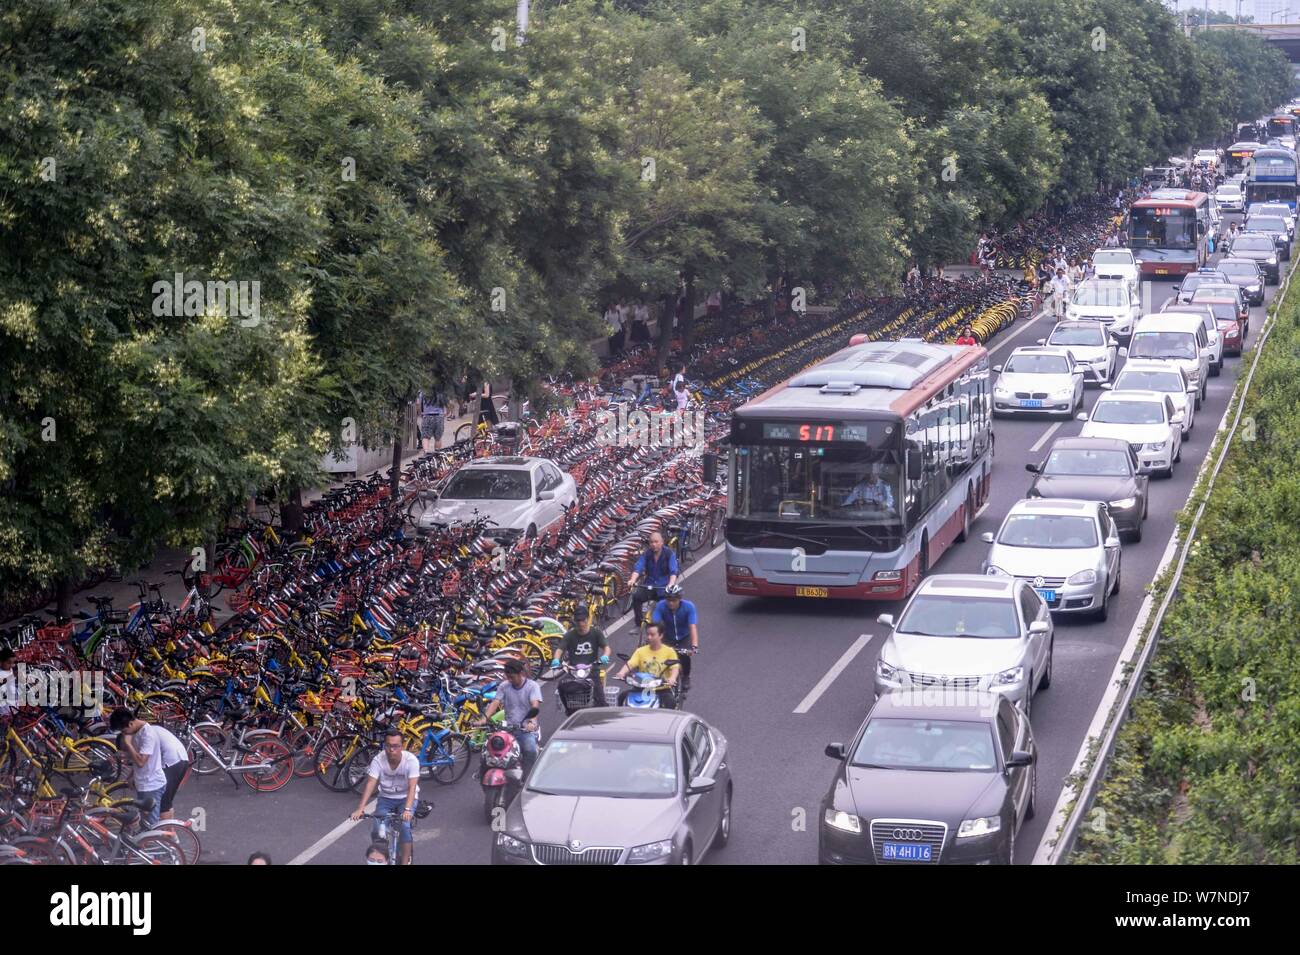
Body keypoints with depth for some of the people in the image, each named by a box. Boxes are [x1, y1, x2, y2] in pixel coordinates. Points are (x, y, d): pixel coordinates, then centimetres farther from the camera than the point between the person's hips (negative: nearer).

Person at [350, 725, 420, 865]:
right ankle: (385, 855, 13)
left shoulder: (411, 760, -25)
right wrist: (360, 808, -40)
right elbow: (370, 784, -27)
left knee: (404, 825, -26)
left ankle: (405, 861, -8)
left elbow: (412, 787, -33)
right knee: (376, 830, -16)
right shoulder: (378, 760, -20)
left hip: (406, 798, -2)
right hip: (386, 798, 2)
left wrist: (407, 809, -48)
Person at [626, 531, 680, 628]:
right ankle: (638, 625, -10)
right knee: (636, 597, -22)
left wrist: (671, 584, -42)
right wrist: (632, 580, -34)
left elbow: (674, 571, -22)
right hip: (649, 585, 2)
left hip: (664, 587, -2)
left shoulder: (669, 554, -9)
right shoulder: (647, 554, -1)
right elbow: (638, 568, -13)